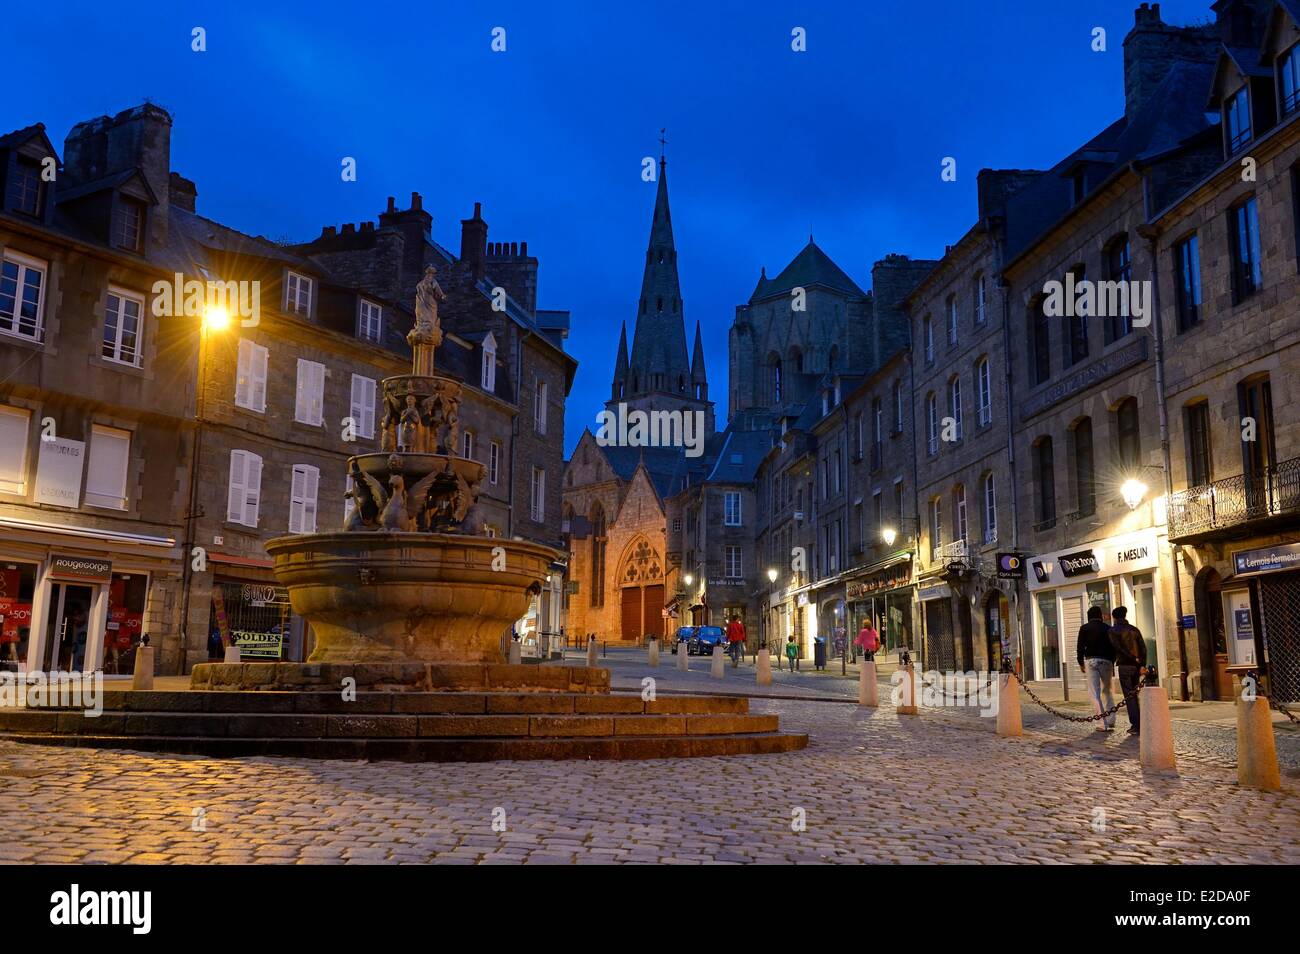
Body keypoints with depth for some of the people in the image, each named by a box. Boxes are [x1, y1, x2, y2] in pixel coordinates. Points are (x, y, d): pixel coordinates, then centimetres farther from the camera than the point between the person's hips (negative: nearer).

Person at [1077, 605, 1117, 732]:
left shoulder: (1084, 628, 3)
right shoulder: (1107, 628, 8)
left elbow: (1080, 647, 1)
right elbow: (1113, 647, 7)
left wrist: (1081, 663, 12)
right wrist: (1112, 664, 14)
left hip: (1091, 661, -3)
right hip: (1107, 661, 3)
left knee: (1095, 693, -2)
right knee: (1107, 691, 15)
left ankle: (1104, 723, -9)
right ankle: (1111, 722, 9)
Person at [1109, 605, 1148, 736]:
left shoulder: (1113, 630, -1)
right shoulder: (1134, 629, 13)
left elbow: (1118, 647, -14)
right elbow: (1143, 648, 4)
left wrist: (1134, 659, -11)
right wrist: (1142, 665, -3)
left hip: (1124, 665, -5)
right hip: (1136, 666, 5)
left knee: (1129, 697, -4)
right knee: (1134, 695, 15)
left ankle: (1136, 726, -9)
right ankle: (1137, 725, 16)